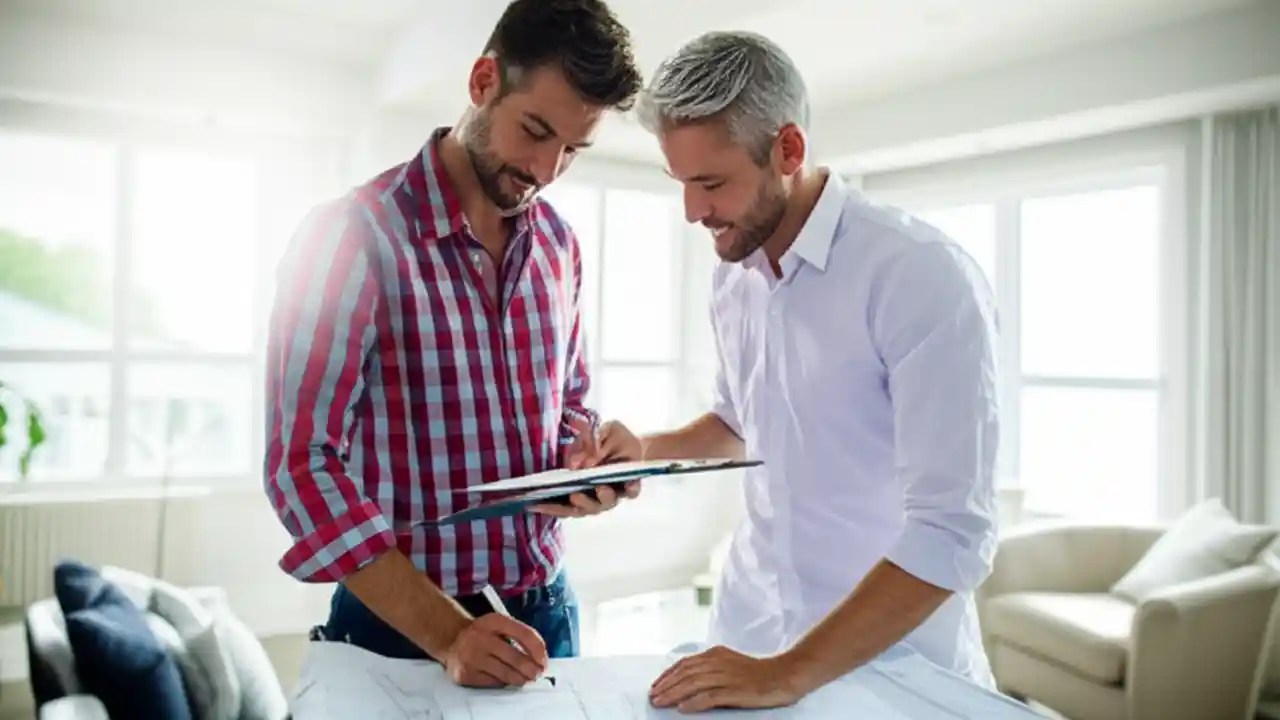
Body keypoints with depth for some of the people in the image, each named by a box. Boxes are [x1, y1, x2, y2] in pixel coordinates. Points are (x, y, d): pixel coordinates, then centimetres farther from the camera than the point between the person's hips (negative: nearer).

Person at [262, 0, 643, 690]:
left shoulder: (558, 243, 2)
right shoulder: (354, 235, -16)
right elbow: (303, 465, -20)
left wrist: (583, 465, -8)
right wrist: (447, 634, -24)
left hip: (545, 609, 6)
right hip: (404, 627, -6)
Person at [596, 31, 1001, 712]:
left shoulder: (924, 277, -22)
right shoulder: (730, 279, 0)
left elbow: (952, 531, -26)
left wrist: (789, 675, -27)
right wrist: (647, 449, 1)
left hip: (895, 653, -6)